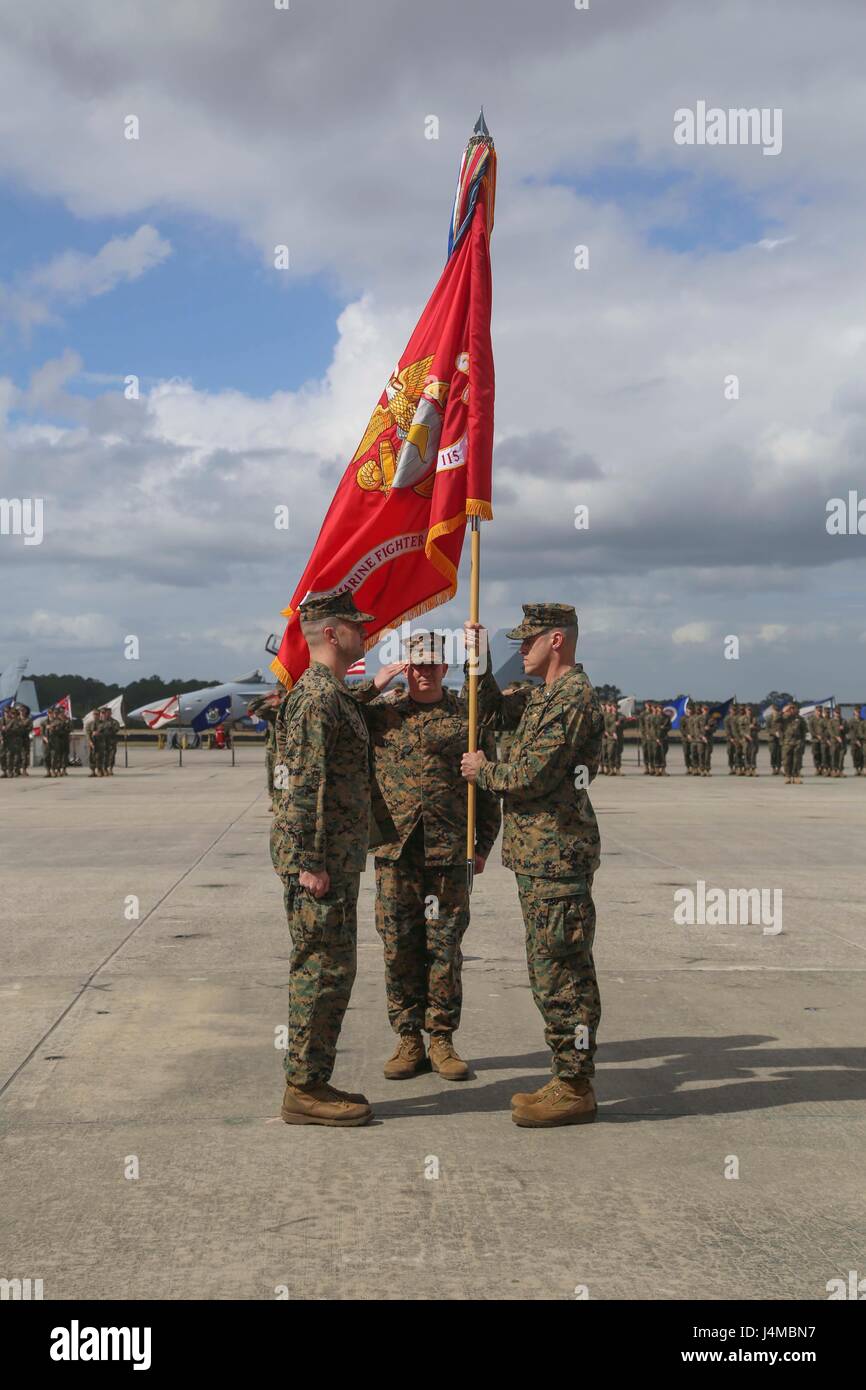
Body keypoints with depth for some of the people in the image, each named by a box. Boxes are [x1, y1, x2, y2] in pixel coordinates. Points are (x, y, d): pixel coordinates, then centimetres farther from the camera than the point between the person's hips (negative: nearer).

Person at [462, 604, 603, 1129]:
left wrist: (483, 771, -3)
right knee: (552, 972, 15)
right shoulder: (545, 695, 16)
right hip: (541, 854, 11)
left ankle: (575, 1090, 1)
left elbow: (532, 776, -21)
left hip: (557, 855, -11)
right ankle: (569, 1080, 22)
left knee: (561, 974, -6)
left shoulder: (572, 697, -16)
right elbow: (495, 711, 32)